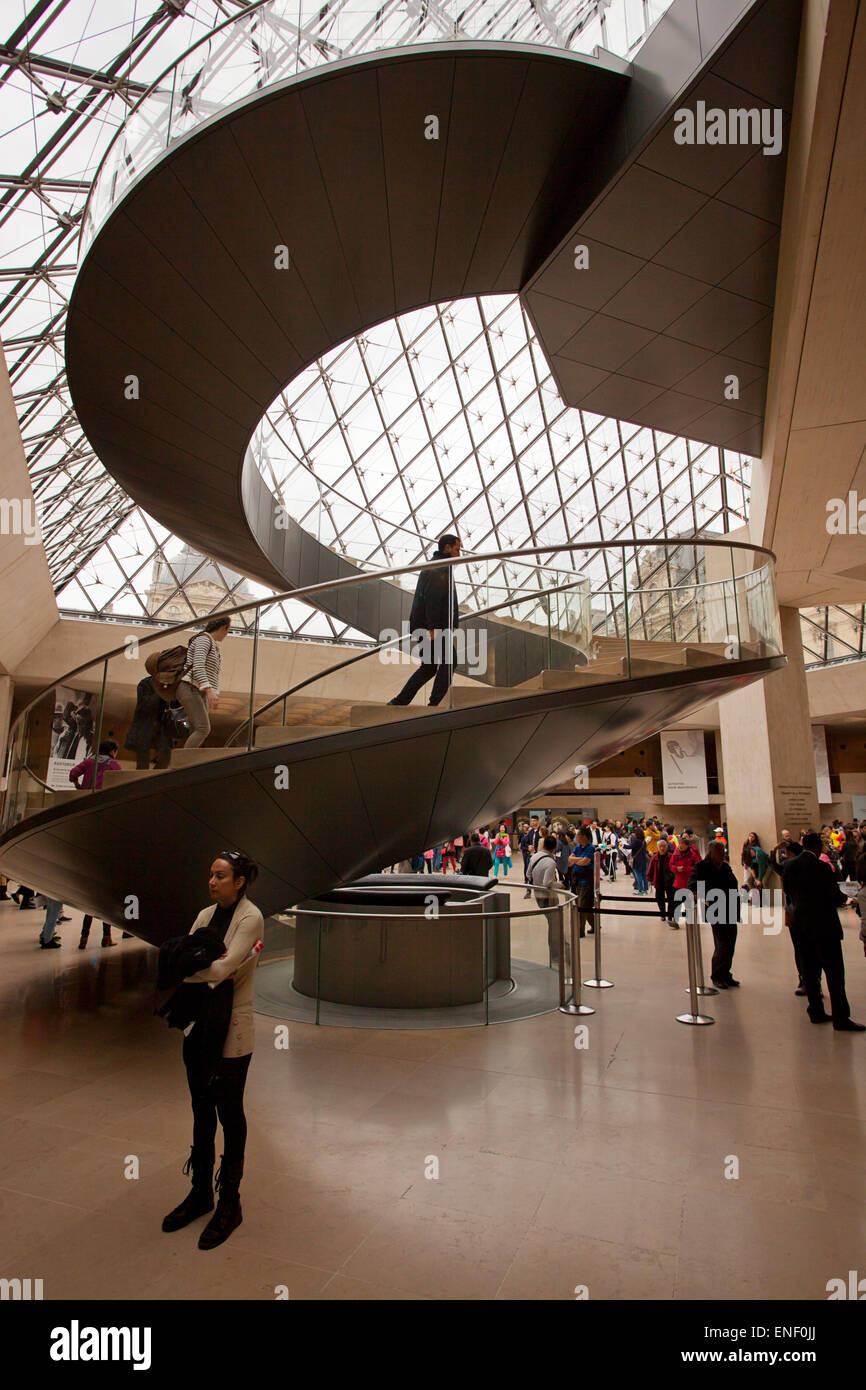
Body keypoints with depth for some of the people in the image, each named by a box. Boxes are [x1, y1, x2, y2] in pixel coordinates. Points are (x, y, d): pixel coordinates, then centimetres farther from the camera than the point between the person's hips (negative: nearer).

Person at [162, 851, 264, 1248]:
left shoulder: (250, 918, -17)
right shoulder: (206, 915, 6)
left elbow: (222, 969, -24)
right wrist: (206, 964, -21)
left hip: (231, 1032, -6)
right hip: (198, 1026, 6)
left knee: (229, 1114, 8)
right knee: (202, 1111, 19)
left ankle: (229, 1204, 25)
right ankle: (200, 1192, 37)